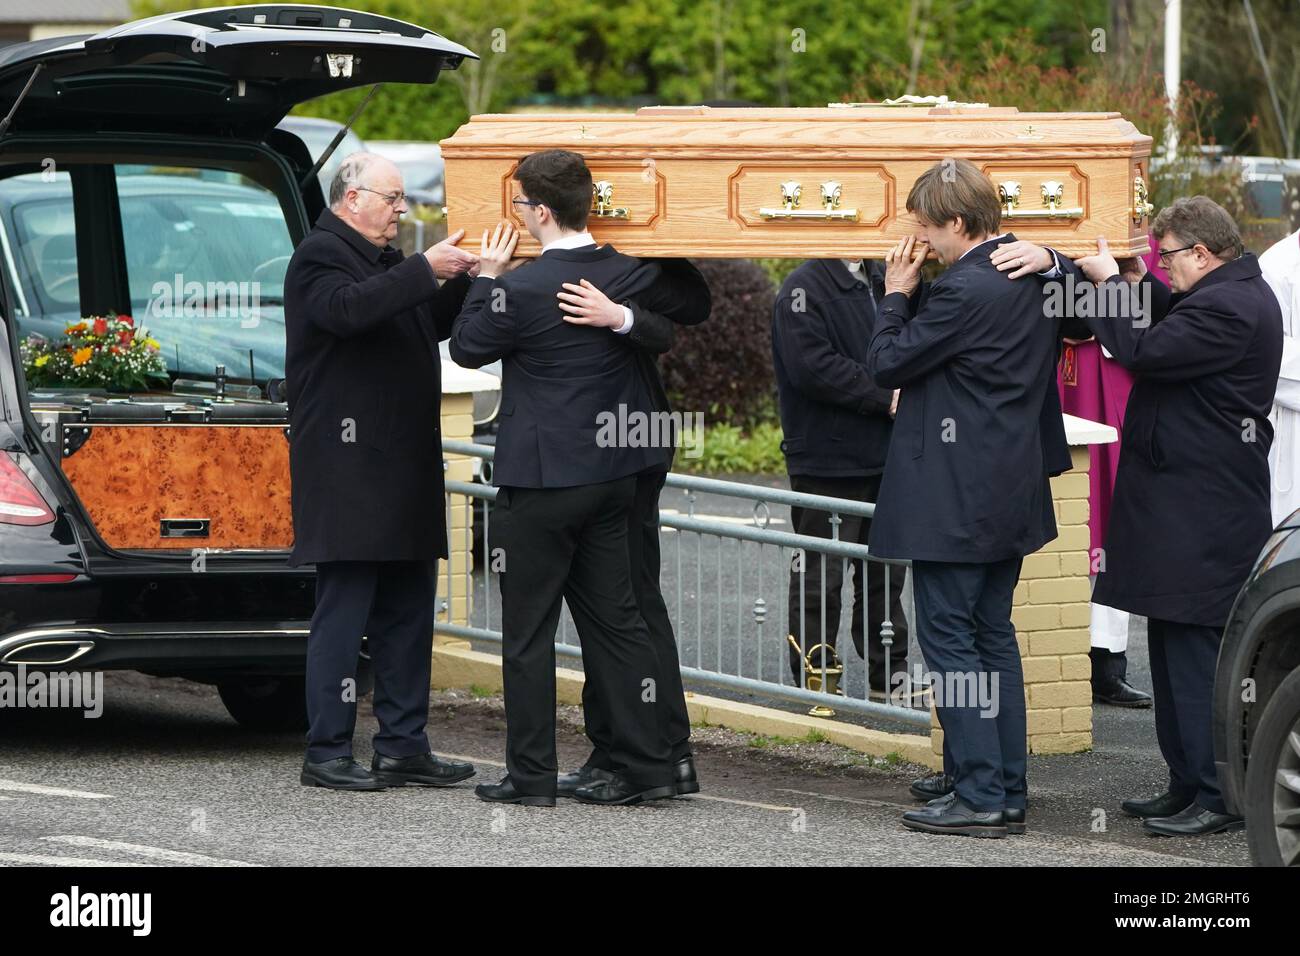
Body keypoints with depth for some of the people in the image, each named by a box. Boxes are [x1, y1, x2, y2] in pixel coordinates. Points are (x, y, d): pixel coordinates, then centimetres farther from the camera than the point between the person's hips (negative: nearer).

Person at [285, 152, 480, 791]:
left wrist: (464, 281, 11)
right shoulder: (320, 257, -7)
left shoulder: (385, 261, 23)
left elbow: (430, 326, 28)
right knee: (344, 610, -9)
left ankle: (403, 745, 14)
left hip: (402, 468, 10)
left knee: (407, 612, 9)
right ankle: (327, 754, -7)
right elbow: (346, 308, -26)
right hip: (347, 468, -10)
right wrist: (425, 271, -23)